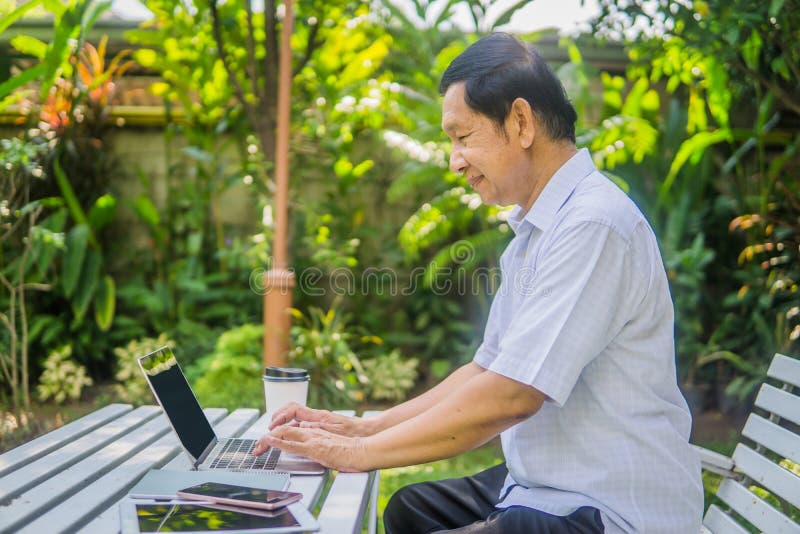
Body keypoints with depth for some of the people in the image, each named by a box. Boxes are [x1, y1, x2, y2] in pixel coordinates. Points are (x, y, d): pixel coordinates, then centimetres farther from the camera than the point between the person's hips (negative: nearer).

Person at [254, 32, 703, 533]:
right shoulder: (535, 231, 12)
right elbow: (488, 369, 15)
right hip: (547, 486, 10)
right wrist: (364, 427, 7)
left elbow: (511, 394, -27)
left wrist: (359, 452, -18)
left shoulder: (592, 225, -22)